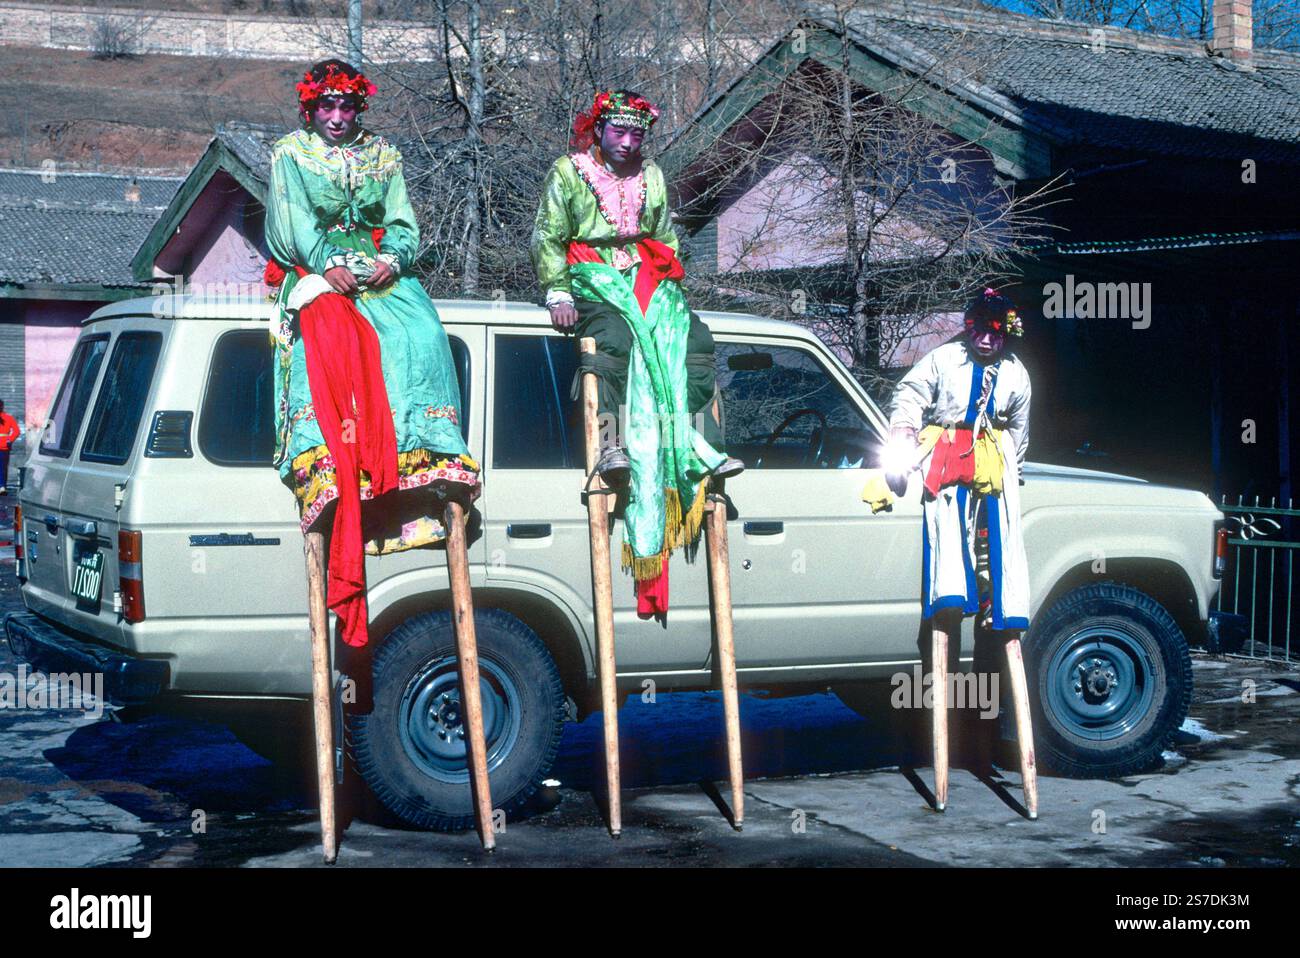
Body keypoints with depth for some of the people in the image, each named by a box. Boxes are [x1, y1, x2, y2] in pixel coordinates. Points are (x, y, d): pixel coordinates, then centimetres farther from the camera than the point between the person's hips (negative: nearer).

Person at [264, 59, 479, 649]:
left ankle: (426, 454, -32)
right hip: (316, 275, -3)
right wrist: (327, 265, -17)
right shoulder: (290, 155, 13)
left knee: (418, 333, -27)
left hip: (382, 275, 3)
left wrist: (393, 258, -10)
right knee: (335, 338, -34)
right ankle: (338, 458, -44)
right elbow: (294, 223, -1)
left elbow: (404, 224, 12)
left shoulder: (383, 157, 21)